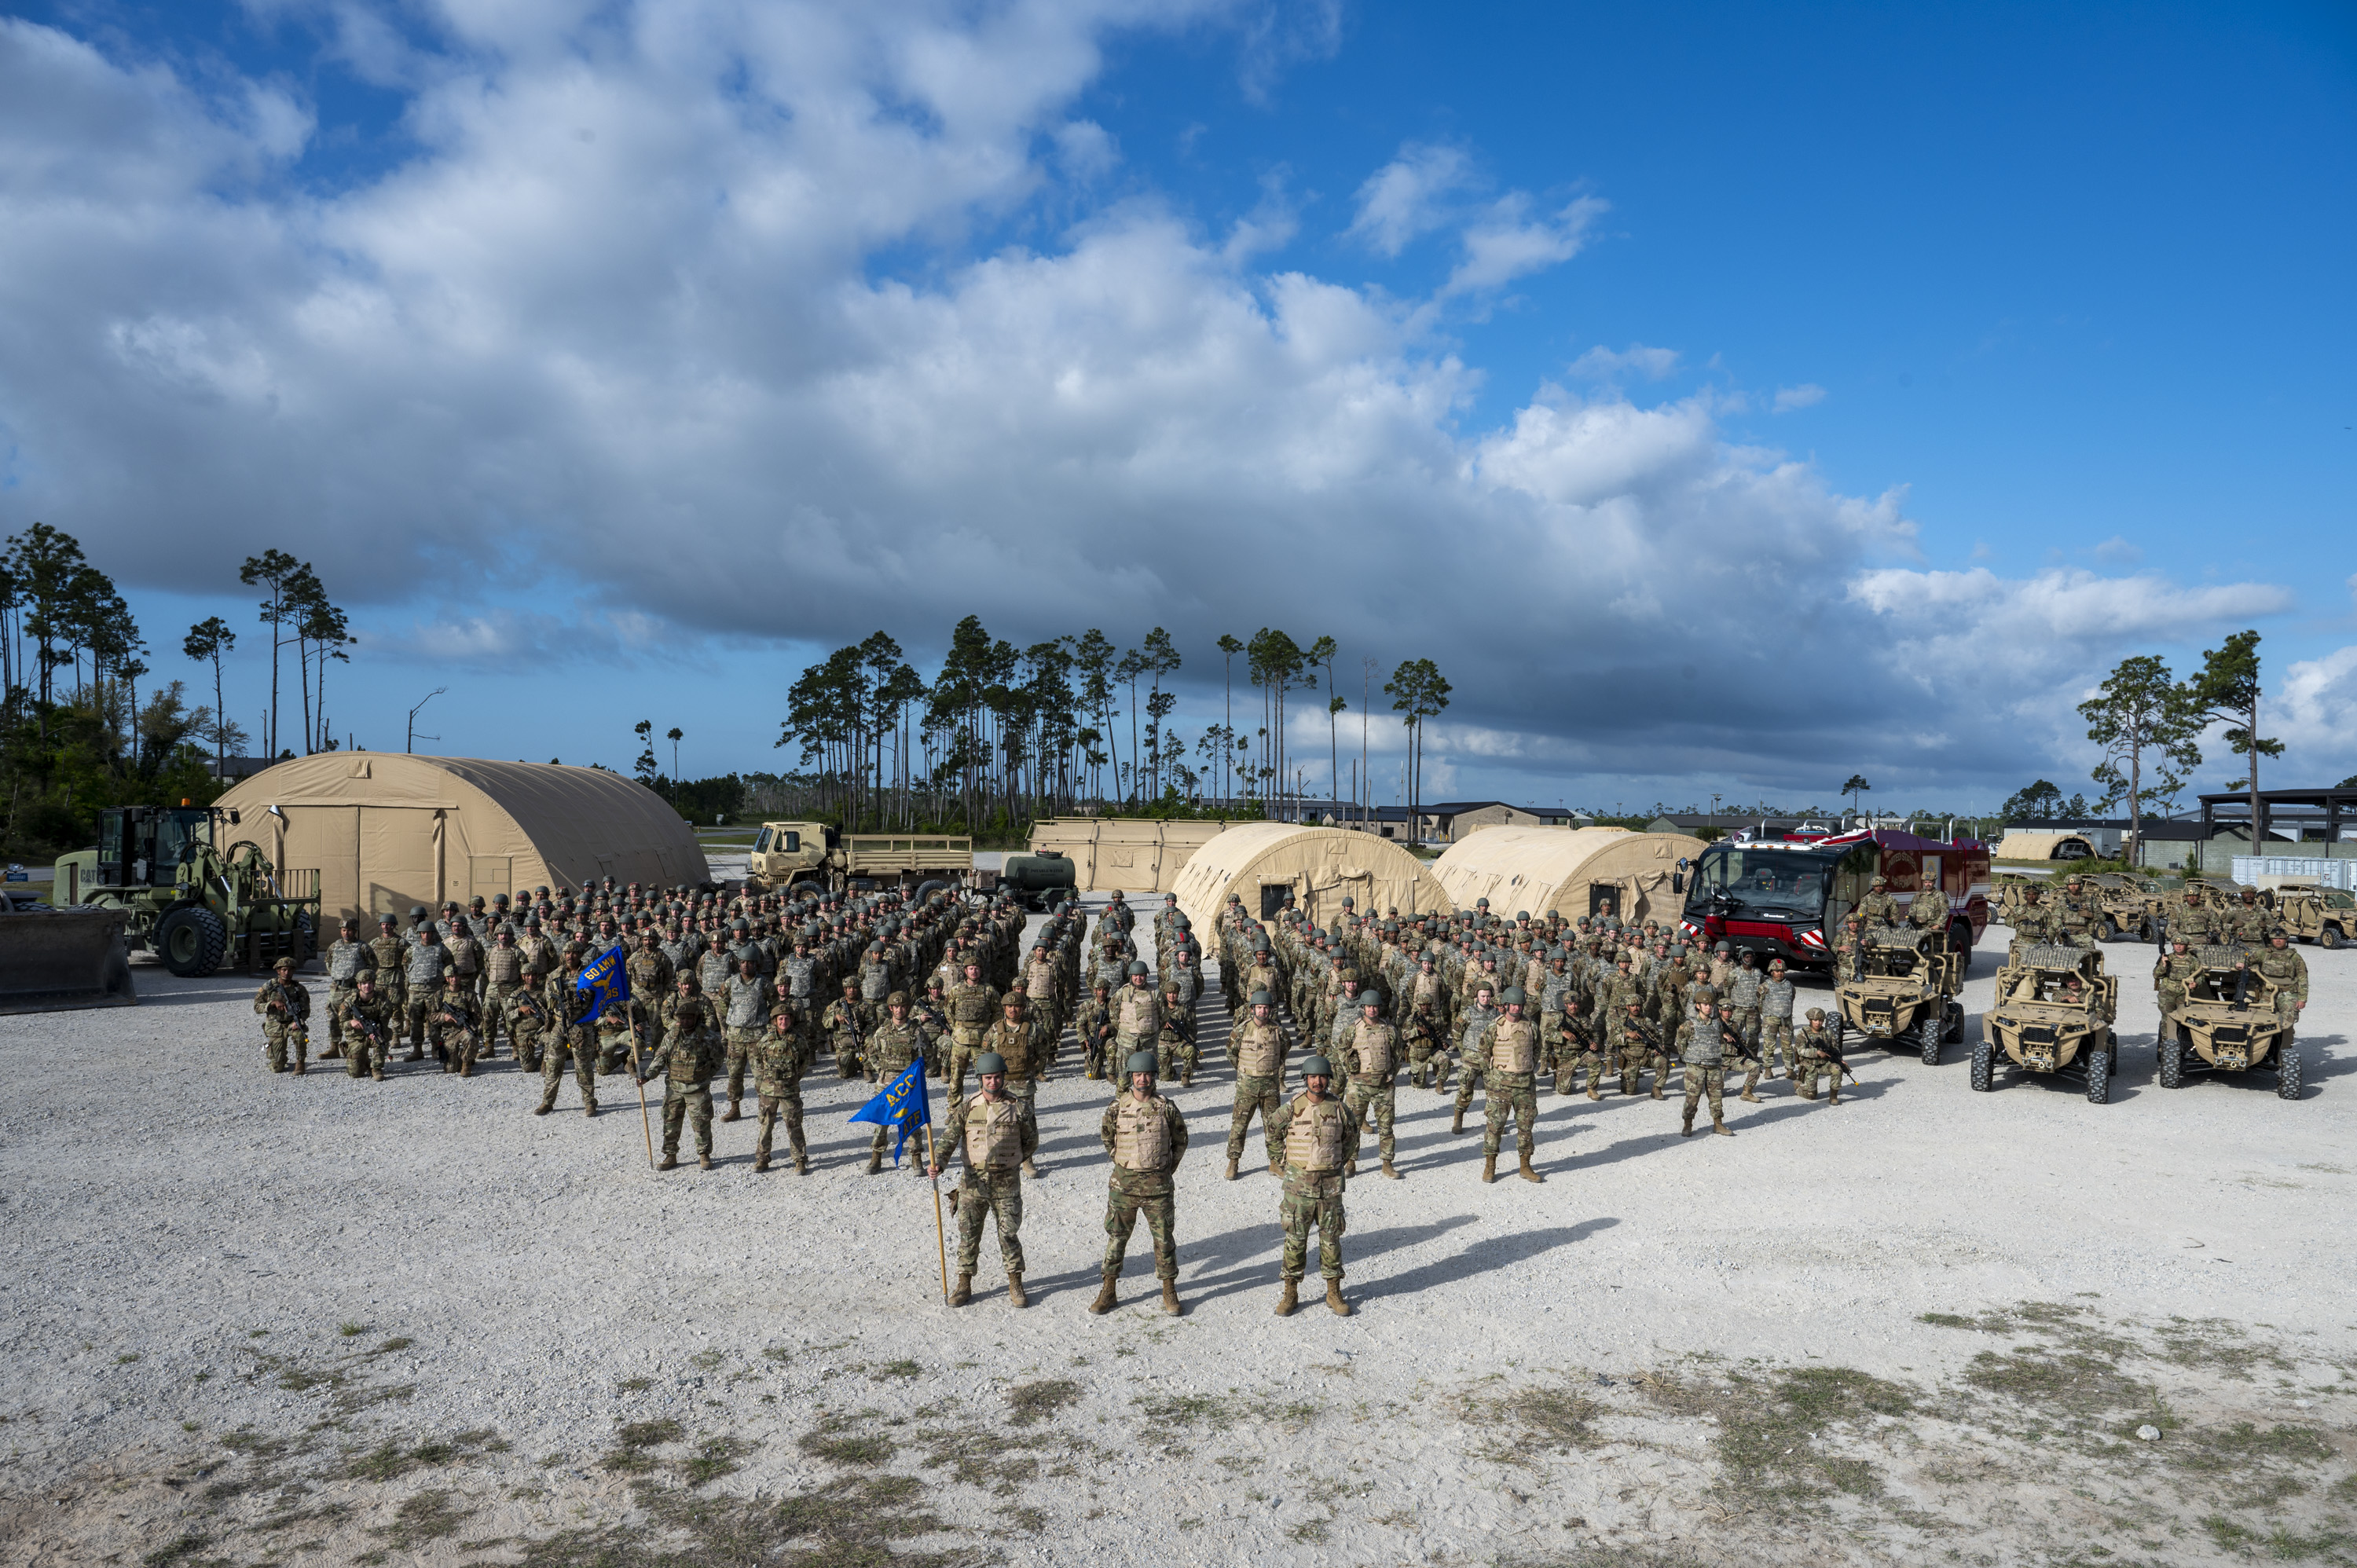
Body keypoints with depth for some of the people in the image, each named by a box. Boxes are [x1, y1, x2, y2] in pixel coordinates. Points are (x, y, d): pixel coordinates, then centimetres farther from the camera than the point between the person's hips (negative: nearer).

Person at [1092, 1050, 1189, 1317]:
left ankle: (1169, 1292, 20)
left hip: (1158, 1185, 0)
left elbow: (1180, 1140, 8)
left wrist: (1167, 1169, 7)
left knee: (1163, 1238, 7)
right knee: (1117, 1237, 7)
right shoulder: (1116, 1108, -4)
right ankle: (1109, 1291, 19)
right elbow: (1107, 1138, 12)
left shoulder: (1166, 1108, -5)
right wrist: (1124, 1164, 10)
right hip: (1124, 1183, 1)